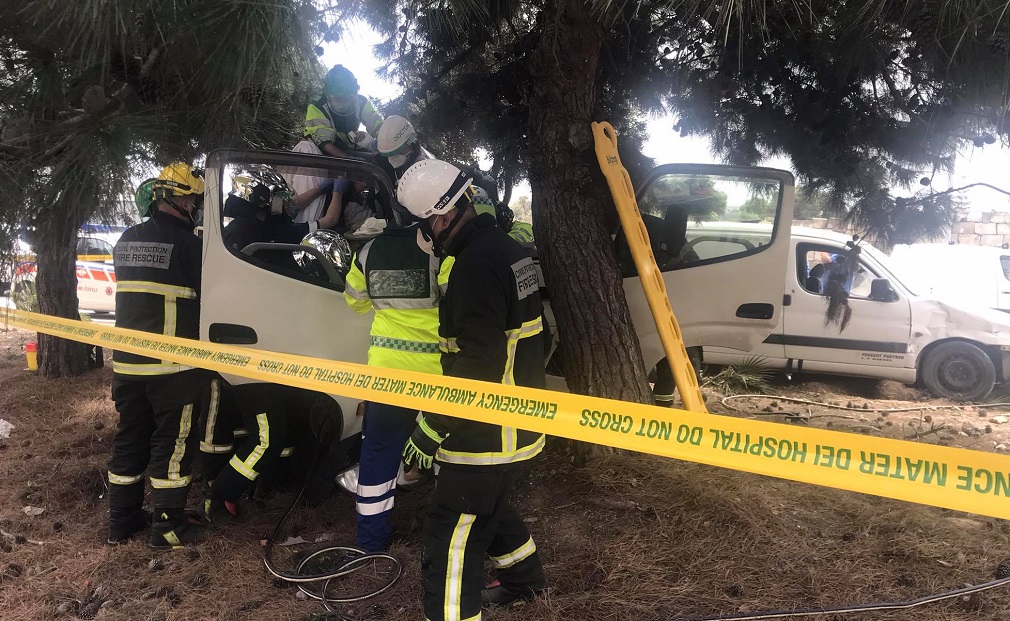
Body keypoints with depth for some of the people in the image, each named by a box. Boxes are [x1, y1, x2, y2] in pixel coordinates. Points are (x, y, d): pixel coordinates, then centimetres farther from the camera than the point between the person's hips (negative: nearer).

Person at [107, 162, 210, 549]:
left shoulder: (126, 240, 9)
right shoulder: (186, 243, -14)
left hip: (127, 363, 7)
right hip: (172, 366, -7)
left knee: (129, 441, 16)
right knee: (172, 445, 4)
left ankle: (121, 523, 26)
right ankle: (168, 527, 11)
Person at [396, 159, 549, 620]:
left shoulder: (477, 262, -23)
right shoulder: (504, 246, 10)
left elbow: (478, 361, -27)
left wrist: (431, 427, -19)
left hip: (486, 431, -10)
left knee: (451, 538, -4)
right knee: (489, 504, 28)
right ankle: (525, 580, 47)